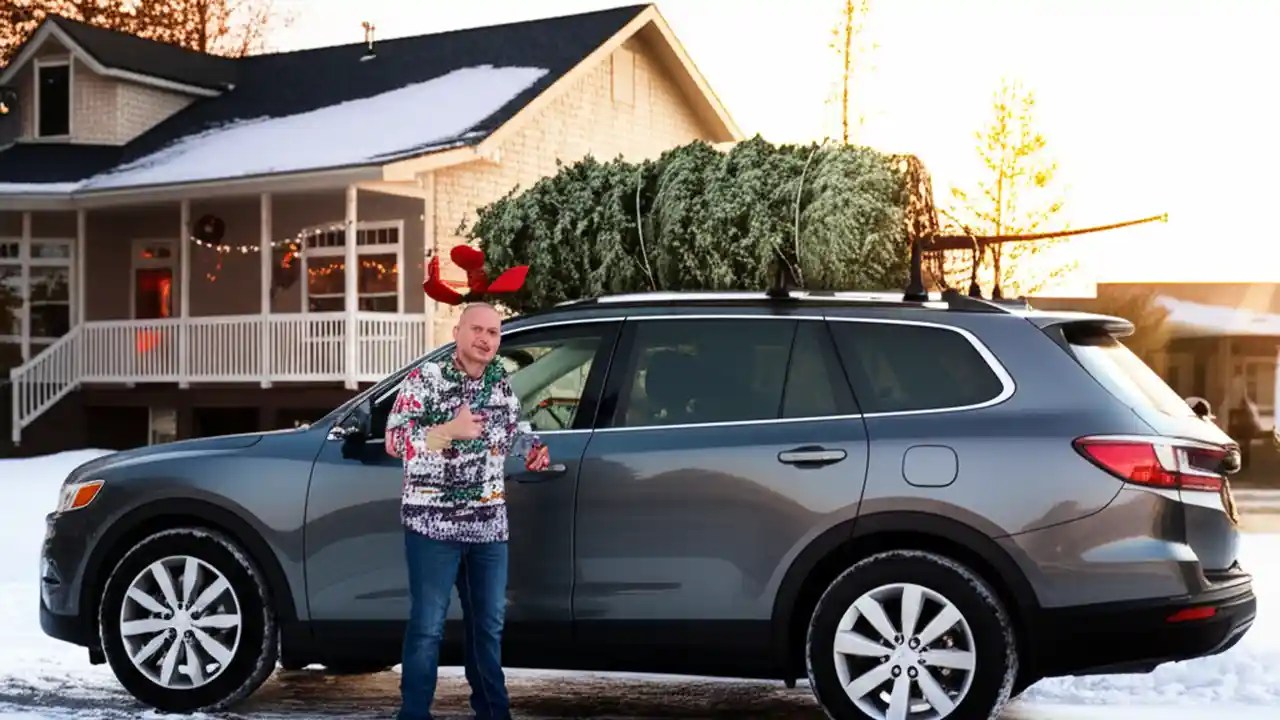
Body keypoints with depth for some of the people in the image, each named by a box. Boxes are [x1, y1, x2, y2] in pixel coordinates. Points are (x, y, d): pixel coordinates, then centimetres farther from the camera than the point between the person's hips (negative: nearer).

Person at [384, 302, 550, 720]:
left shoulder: (502, 385, 9)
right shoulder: (424, 379, -7)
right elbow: (394, 441, -12)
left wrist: (532, 447, 2)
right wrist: (450, 430, -24)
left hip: (489, 524, 6)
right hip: (432, 523, -5)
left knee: (489, 622, 13)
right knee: (428, 626, -4)